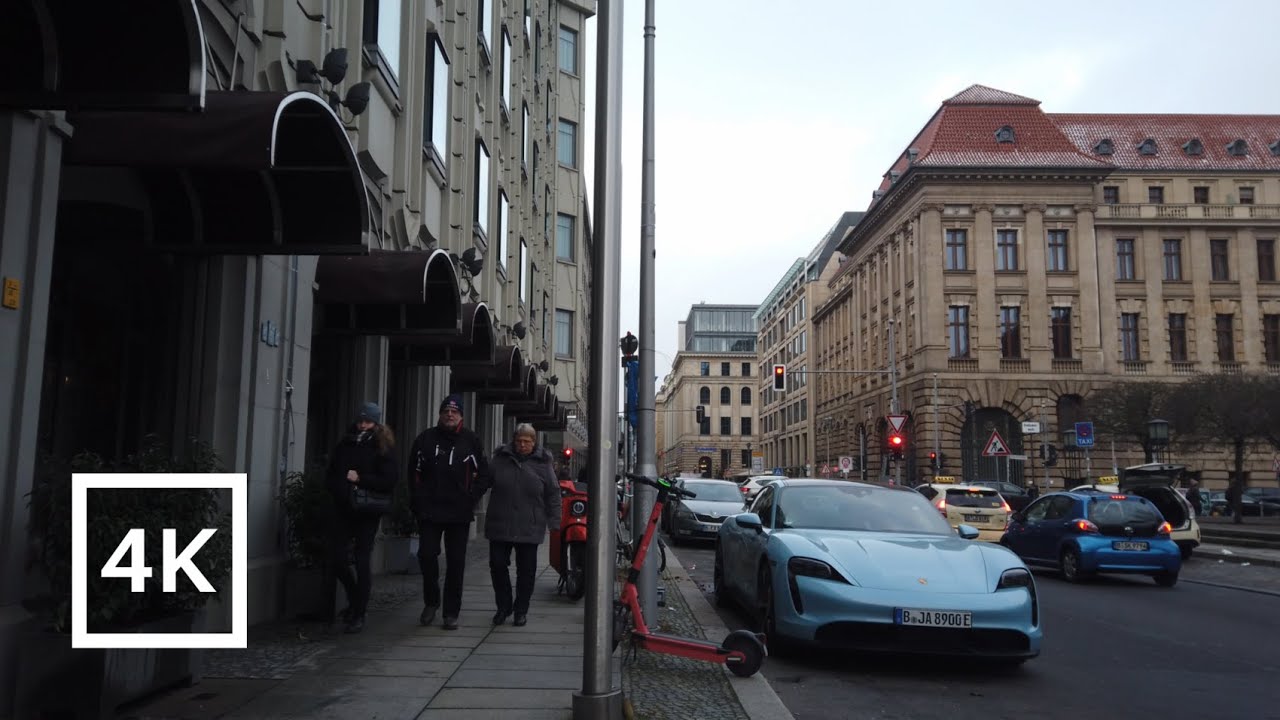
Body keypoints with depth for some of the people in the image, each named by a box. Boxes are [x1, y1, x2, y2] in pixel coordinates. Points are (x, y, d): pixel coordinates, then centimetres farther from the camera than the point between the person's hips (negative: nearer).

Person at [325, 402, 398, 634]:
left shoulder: (382, 449, -4)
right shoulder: (345, 444, 8)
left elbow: (389, 482, -12)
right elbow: (331, 474, 15)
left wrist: (360, 479, -17)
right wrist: (340, 489, -3)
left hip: (367, 513, -4)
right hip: (343, 510, 4)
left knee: (362, 562, -3)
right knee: (336, 559, 2)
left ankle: (359, 615, 9)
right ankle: (355, 599, 29)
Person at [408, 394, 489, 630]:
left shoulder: (471, 441, 3)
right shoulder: (426, 438, 6)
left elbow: (482, 474, 7)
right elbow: (414, 472, 11)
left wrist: (471, 499, -3)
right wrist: (418, 501, 3)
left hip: (459, 513, -1)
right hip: (429, 511, 1)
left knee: (456, 563, 3)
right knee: (427, 555, -3)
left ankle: (451, 613, 11)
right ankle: (431, 601, 20)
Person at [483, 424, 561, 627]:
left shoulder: (543, 463, 1)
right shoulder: (500, 459, 5)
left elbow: (553, 494, 3)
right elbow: (485, 481, 17)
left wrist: (554, 523, -1)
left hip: (529, 530, -2)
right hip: (499, 526, 2)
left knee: (526, 570, 5)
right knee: (497, 565, 6)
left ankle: (521, 610, 20)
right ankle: (503, 606, 24)